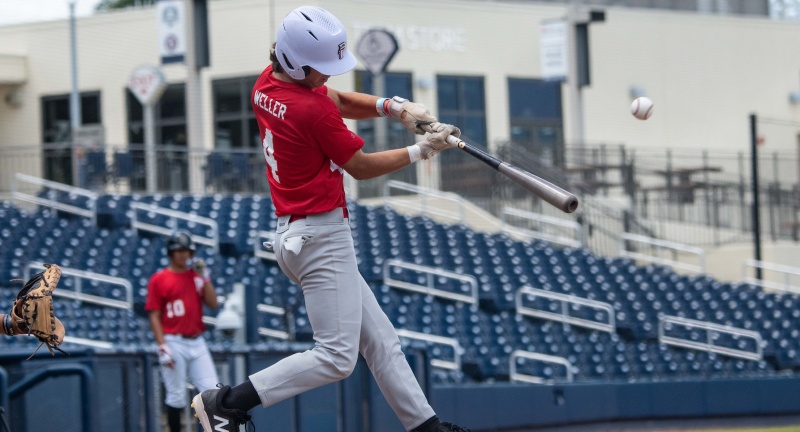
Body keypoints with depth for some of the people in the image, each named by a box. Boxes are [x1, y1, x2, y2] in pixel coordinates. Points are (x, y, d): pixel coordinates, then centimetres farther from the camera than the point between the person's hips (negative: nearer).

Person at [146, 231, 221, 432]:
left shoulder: (197, 276, 13)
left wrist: (205, 277, -3)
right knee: (176, 396, -1)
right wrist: (162, 347, -13)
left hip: (197, 342, 4)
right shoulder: (158, 279, 0)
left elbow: (213, 304, 5)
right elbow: (154, 316, -4)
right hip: (174, 343, -4)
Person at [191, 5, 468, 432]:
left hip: (292, 233, 10)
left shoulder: (267, 83, 5)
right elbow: (361, 167, -9)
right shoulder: (313, 110, -21)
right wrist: (420, 151, 1)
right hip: (322, 237, -10)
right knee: (336, 357, -8)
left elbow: (340, 101, 16)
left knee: (380, 339, 14)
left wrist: (392, 107, 0)